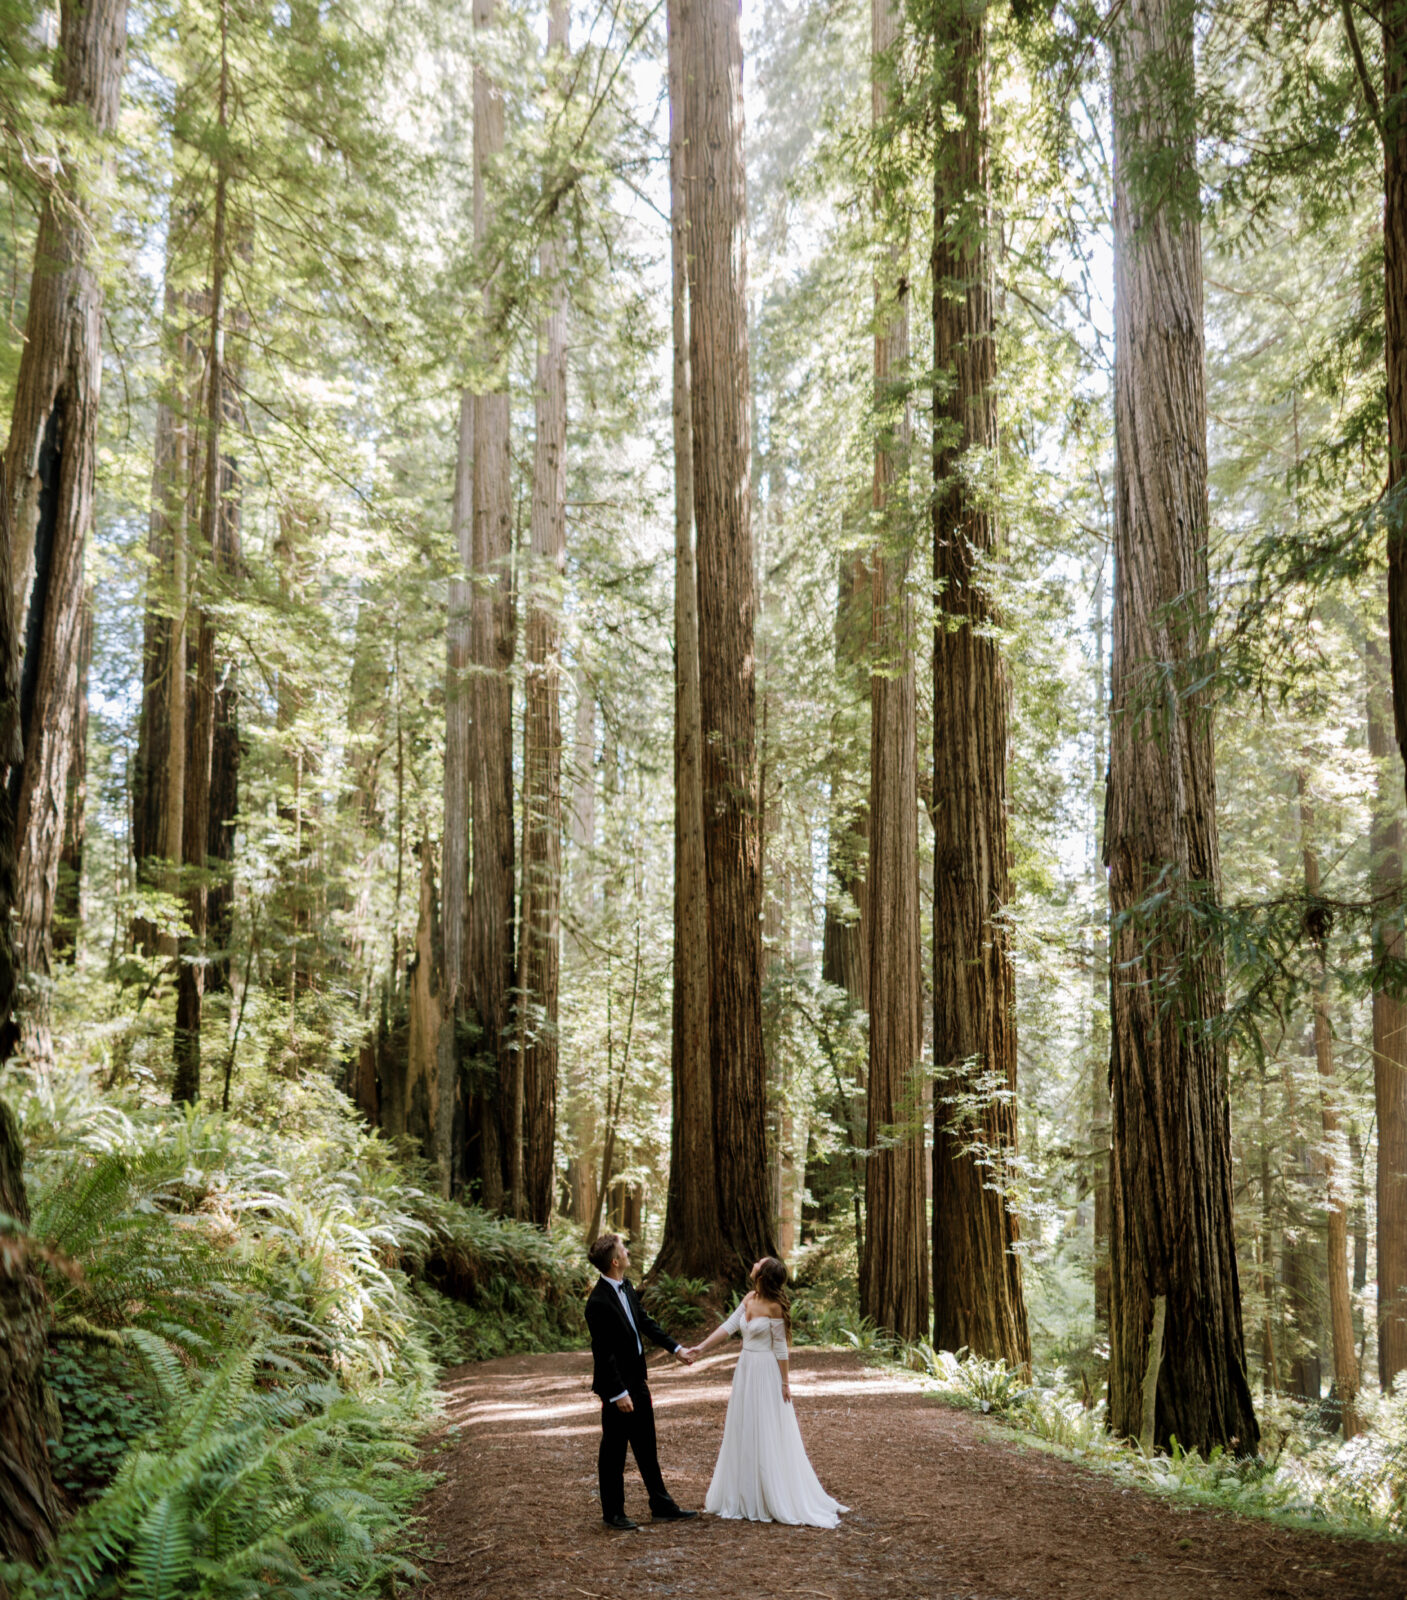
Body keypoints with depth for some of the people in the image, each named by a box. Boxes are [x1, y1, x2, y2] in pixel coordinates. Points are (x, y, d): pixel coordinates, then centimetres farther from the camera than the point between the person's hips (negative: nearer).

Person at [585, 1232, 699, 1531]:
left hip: (637, 1379, 9)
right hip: (617, 1386, -9)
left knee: (647, 1447, 16)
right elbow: (603, 1352, -23)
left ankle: (661, 1506, 26)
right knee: (614, 1450, 7)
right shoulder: (599, 1302, -25)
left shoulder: (626, 1287, 1)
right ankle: (613, 1513, 21)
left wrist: (675, 1348, 16)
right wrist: (618, 1393, -21)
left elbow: (645, 1322, 15)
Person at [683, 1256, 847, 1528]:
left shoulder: (774, 1307, -18)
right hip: (745, 1370, 8)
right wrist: (701, 1347, -1)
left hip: (766, 1373, -8)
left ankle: (778, 1501, 9)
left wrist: (785, 1383, -9)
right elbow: (728, 1326, 5)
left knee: (769, 1436, -1)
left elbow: (780, 1347, -13)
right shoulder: (749, 1298, 2)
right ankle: (745, 1495, 25)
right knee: (742, 1432, 14)